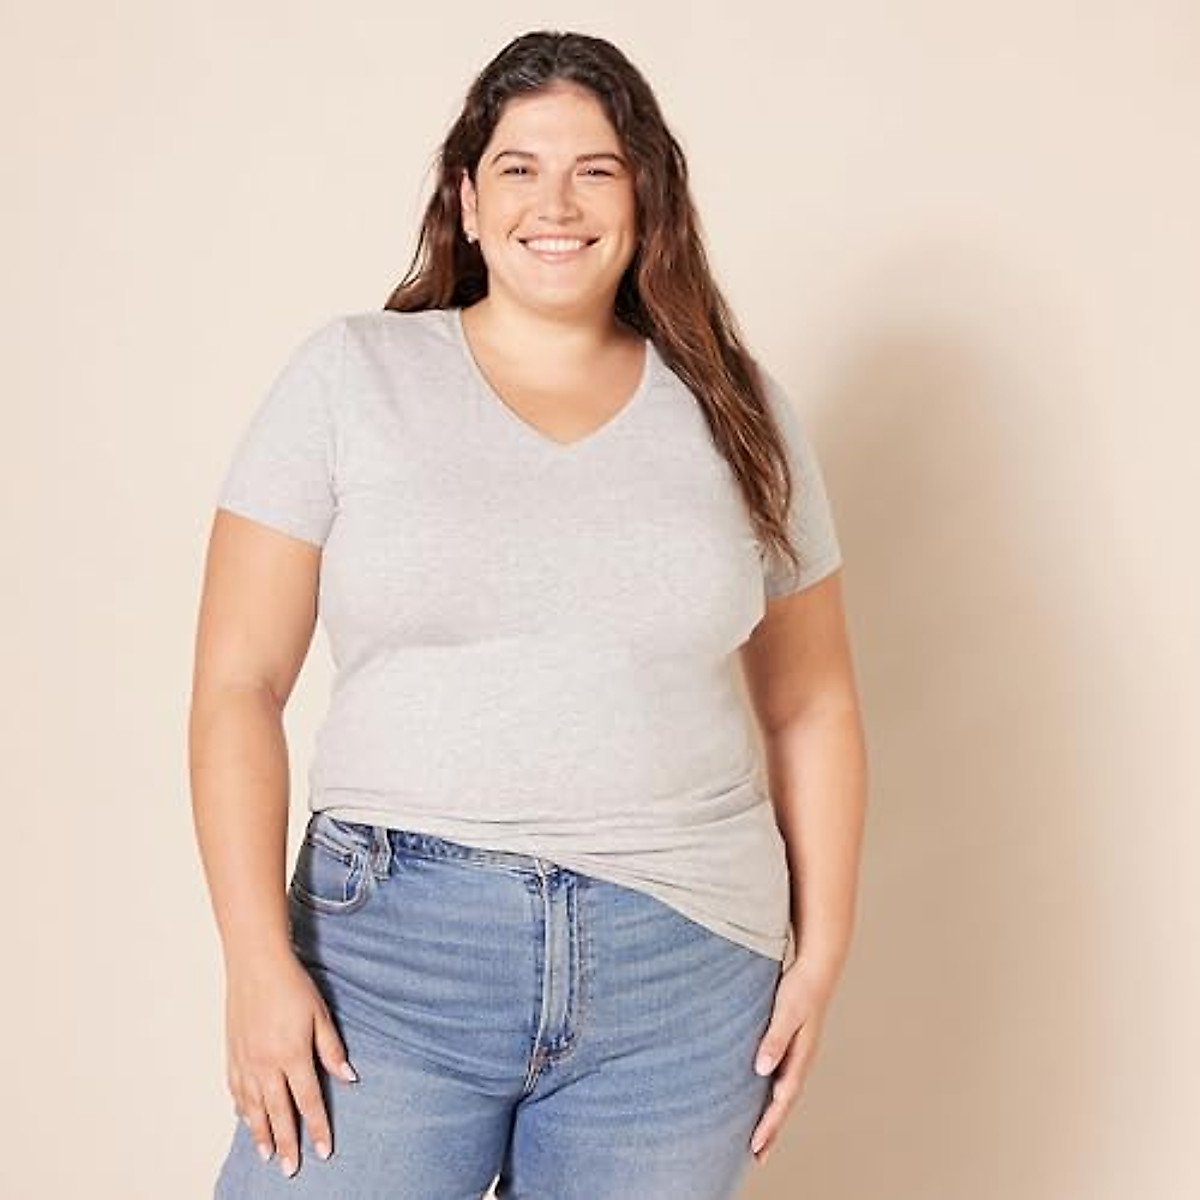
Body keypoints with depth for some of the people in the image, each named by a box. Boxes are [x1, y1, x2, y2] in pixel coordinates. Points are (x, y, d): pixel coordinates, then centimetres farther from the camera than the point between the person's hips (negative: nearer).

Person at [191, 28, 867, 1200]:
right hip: (391, 944, -1)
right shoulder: (351, 375, 0)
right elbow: (238, 684, -3)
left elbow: (811, 705, 11)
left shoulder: (735, 411, 6)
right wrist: (259, 960, -10)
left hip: (685, 971, 2)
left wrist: (820, 951, 5)